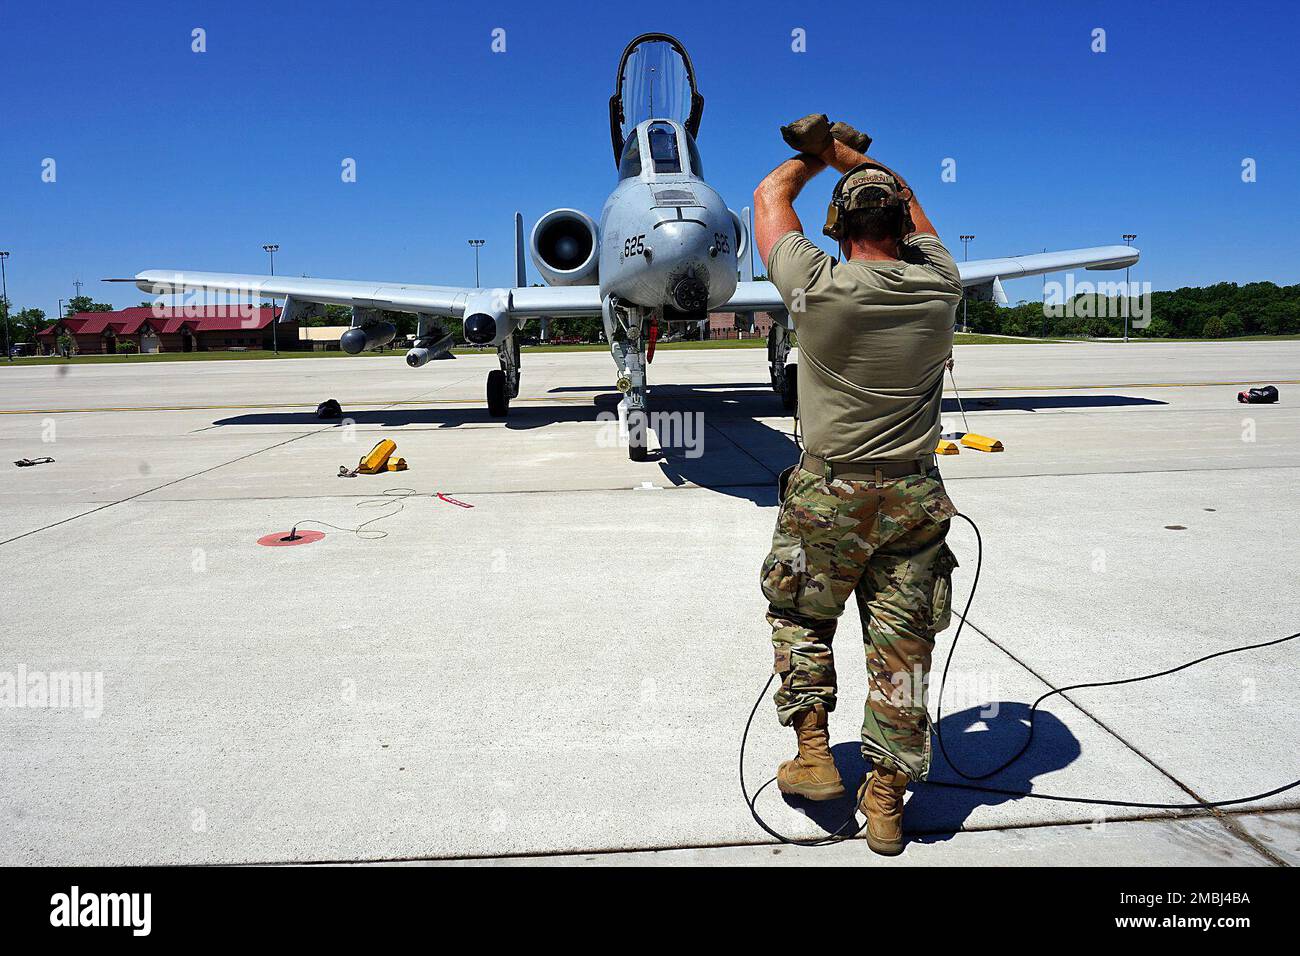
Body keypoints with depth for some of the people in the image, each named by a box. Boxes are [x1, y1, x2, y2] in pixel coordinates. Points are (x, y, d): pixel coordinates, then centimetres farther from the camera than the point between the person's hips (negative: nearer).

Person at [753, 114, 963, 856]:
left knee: (800, 617, 21)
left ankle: (814, 750, 21)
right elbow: (913, 208, 19)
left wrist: (816, 155, 21)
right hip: (915, 495, 3)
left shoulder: (820, 288, -13)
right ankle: (888, 796, 20)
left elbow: (770, 198, 4)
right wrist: (857, 157, 27)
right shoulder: (940, 286, -3)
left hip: (831, 494, -3)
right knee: (903, 646, 10)